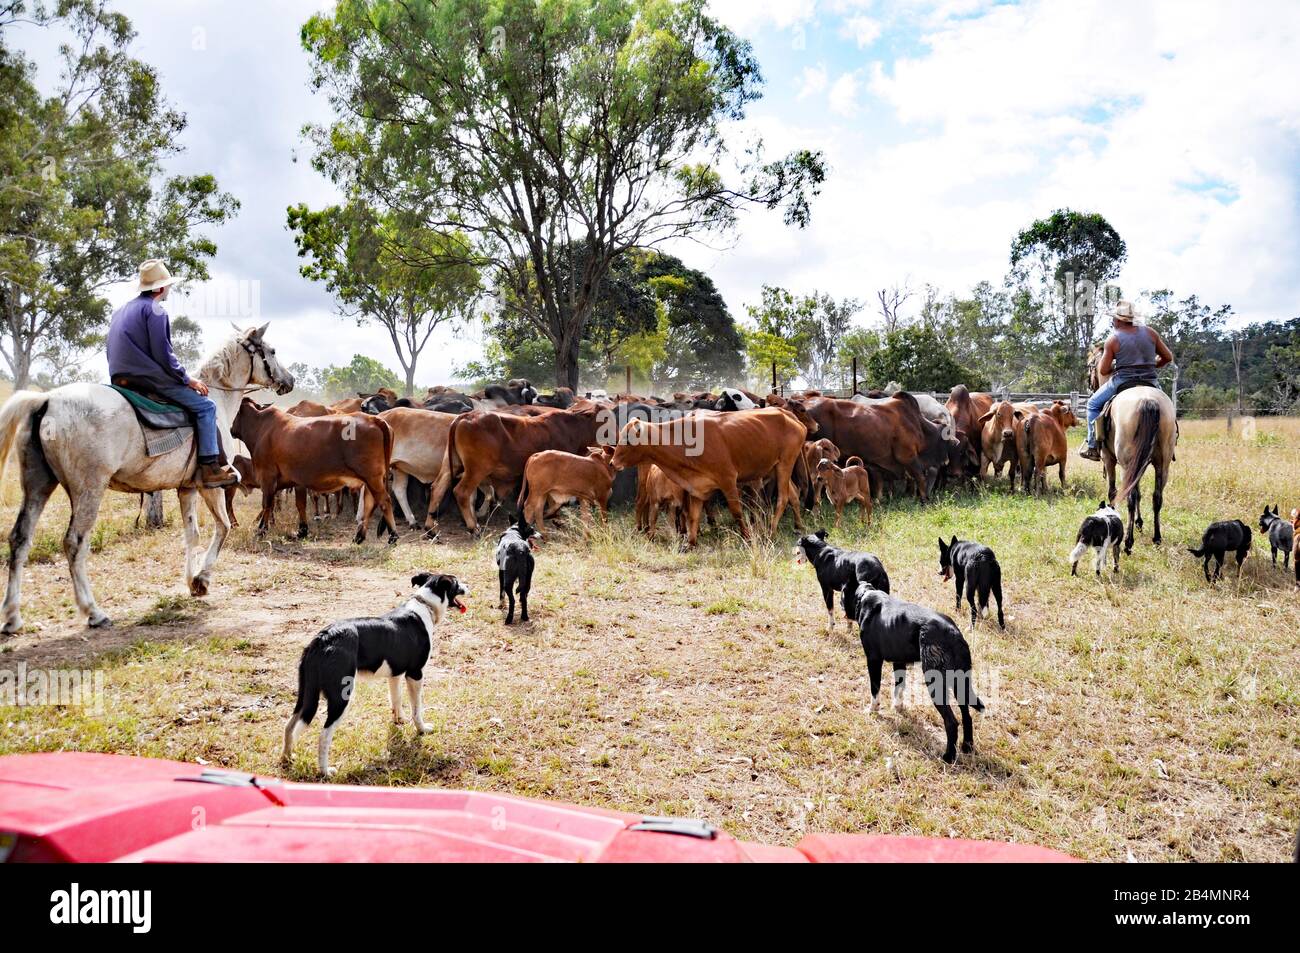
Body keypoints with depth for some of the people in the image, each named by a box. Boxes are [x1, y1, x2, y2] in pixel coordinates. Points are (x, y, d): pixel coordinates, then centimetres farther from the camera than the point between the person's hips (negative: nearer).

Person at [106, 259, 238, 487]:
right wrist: (188, 380, -5)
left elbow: (116, 352, 23)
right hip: (147, 378, -10)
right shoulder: (155, 310, -9)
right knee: (205, 407, -5)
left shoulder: (120, 311, 20)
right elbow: (163, 354, -16)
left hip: (120, 379, 10)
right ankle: (210, 469, -12)